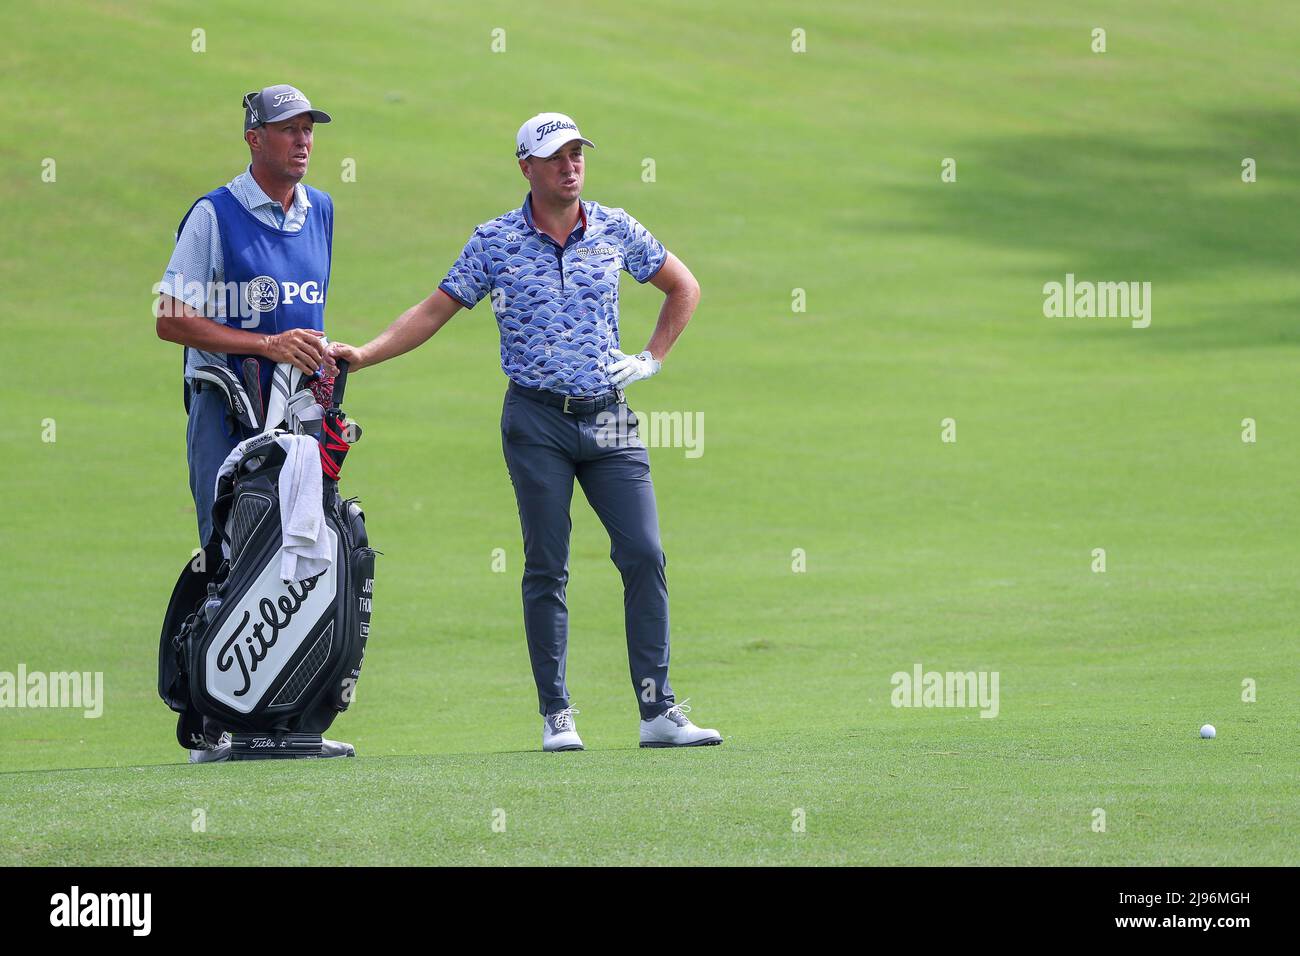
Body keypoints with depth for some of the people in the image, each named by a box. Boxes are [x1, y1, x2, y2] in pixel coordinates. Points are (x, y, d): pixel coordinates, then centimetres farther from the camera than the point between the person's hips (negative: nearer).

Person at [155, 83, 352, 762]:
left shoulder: (320, 212, 15)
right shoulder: (214, 215, -5)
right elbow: (172, 320, -10)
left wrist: (322, 362, 10)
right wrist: (267, 345, -18)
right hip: (229, 408, -6)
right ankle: (215, 726, -5)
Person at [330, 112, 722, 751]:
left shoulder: (615, 230, 6)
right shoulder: (495, 241, 1)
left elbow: (684, 287, 19)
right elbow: (433, 312, 3)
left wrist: (651, 360, 9)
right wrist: (360, 355, -7)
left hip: (609, 420, 2)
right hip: (537, 421, -2)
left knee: (644, 556, -6)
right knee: (547, 569, -2)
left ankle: (658, 711, -3)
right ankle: (556, 716, 2)